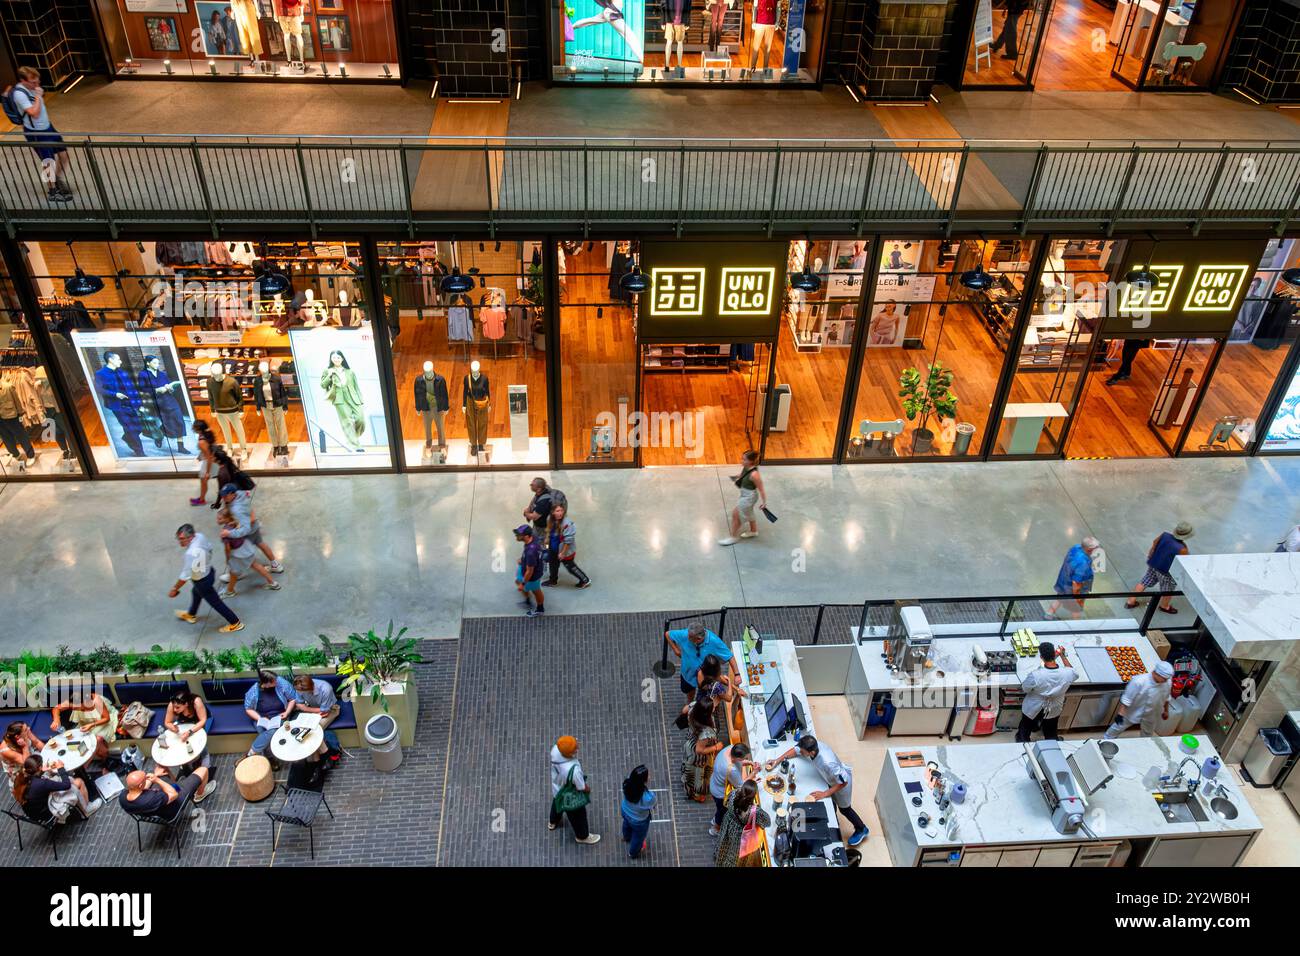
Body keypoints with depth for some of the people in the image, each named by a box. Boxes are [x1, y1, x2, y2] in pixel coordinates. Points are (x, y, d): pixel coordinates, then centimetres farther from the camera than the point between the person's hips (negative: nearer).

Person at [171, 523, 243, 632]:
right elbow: (209, 548, 3)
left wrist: (175, 589, -20)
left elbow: (185, 575, -34)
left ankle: (235, 623, 28)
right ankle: (191, 615, 60)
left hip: (203, 581, -9)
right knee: (195, 593, 34)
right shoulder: (200, 536, -18)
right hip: (209, 571, 9)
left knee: (215, 603, 12)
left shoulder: (191, 553, -42)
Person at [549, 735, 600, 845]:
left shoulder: (555, 749, -31)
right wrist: (588, 788, -5)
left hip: (556, 788, 6)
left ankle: (553, 822, 68)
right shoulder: (574, 770, -47)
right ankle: (582, 836, 53)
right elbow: (582, 788, -25)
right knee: (578, 816, 25)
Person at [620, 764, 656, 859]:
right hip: (638, 820, -4)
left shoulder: (628, 782, -33)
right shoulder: (648, 797, -45)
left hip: (625, 811, 4)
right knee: (638, 837, 31)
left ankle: (627, 837, 73)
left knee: (627, 824, 40)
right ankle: (634, 853, 60)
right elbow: (651, 805, -21)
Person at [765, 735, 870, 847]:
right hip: (831, 778, 6)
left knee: (844, 809, 18)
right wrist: (778, 760, -14)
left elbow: (843, 782, -36)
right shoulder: (812, 745, -29)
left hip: (842, 780, -6)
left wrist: (825, 793, -30)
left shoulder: (828, 763, -49)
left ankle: (861, 829, 43)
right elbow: (795, 749, -8)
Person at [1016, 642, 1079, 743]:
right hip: (1053, 711, 3)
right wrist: (1063, 656, 6)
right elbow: (1075, 674, -1)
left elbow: (1025, 689, -17)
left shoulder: (1035, 675, -39)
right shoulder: (1067, 674, -29)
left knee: (1024, 734, 25)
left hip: (1033, 710, -2)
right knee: (1051, 736, 29)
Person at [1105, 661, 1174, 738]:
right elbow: (1126, 699, -26)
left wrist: (1166, 711, 17)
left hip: (1150, 715, 4)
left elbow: (1166, 698, 4)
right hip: (1133, 713, -4)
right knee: (1119, 727, 14)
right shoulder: (1139, 681, -35)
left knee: (1148, 734, 26)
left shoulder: (1166, 683, -18)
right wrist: (1120, 714, -25)